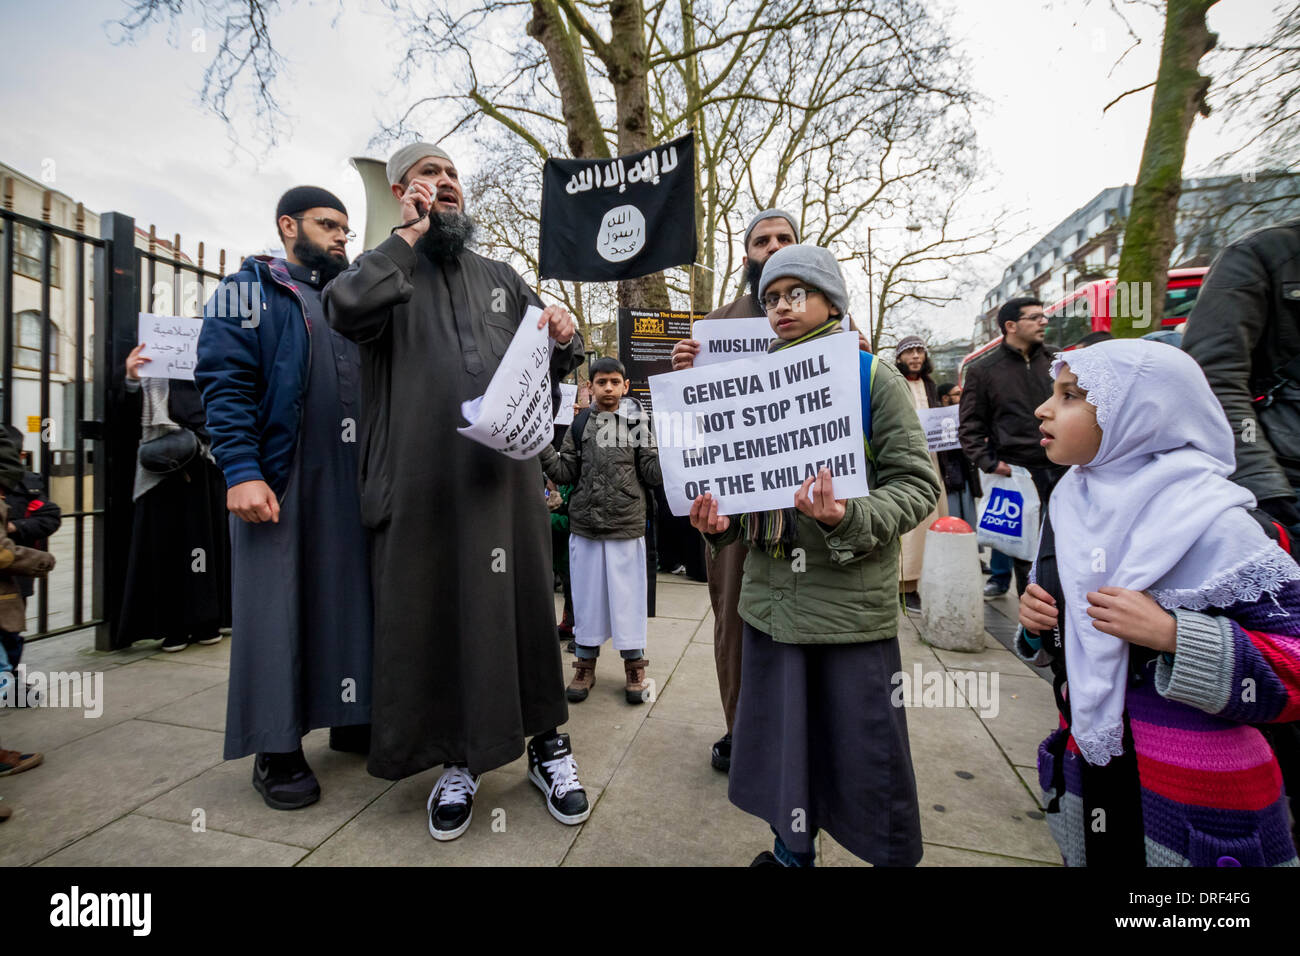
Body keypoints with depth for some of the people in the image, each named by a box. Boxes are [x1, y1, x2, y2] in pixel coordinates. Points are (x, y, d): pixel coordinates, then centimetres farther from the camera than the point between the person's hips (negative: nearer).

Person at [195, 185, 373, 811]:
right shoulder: (250, 289, 5)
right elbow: (223, 382, -6)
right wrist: (241, 472, -18)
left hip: (353, 479, 5)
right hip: (279, 479, -5)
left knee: (354, 596, 8)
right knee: (276, 606, 1)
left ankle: (353, 719, 22)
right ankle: (277, 750, 13)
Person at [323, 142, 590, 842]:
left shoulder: (503, 278, 21)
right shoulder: (384, 268, 12)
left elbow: (551, 370, 20)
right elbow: (347, 310, -13)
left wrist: (565, 341, -4)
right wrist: (411, 233, -2)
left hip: (507, 475, 2)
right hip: (420, 482, -1)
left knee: (523, 607, 4)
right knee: (431, 616, 5)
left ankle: (548, 744, 22)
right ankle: (458, 761, 25)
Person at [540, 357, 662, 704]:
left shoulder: (638, 424, 3)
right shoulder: (579, 425, 7)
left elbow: (652, 474, 1)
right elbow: (566, 473, 5)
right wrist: (542, 447, -8)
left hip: (627, 527, -1)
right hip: (585, 526, 2)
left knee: (628, 595, 7)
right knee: (587, 595, 11)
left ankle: (634, 667, 25)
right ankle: (585, 665, 28)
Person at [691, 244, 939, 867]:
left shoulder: (873, 377, -3)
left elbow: (916, 482, -6)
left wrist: (848, 519, -23)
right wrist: (721, 521, -3)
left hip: (850, 599, -4)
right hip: (770, 596, 5)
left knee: (864, 747, 8)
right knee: (781, 736, 17)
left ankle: (892, 854, 36)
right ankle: (791, 850, 41)